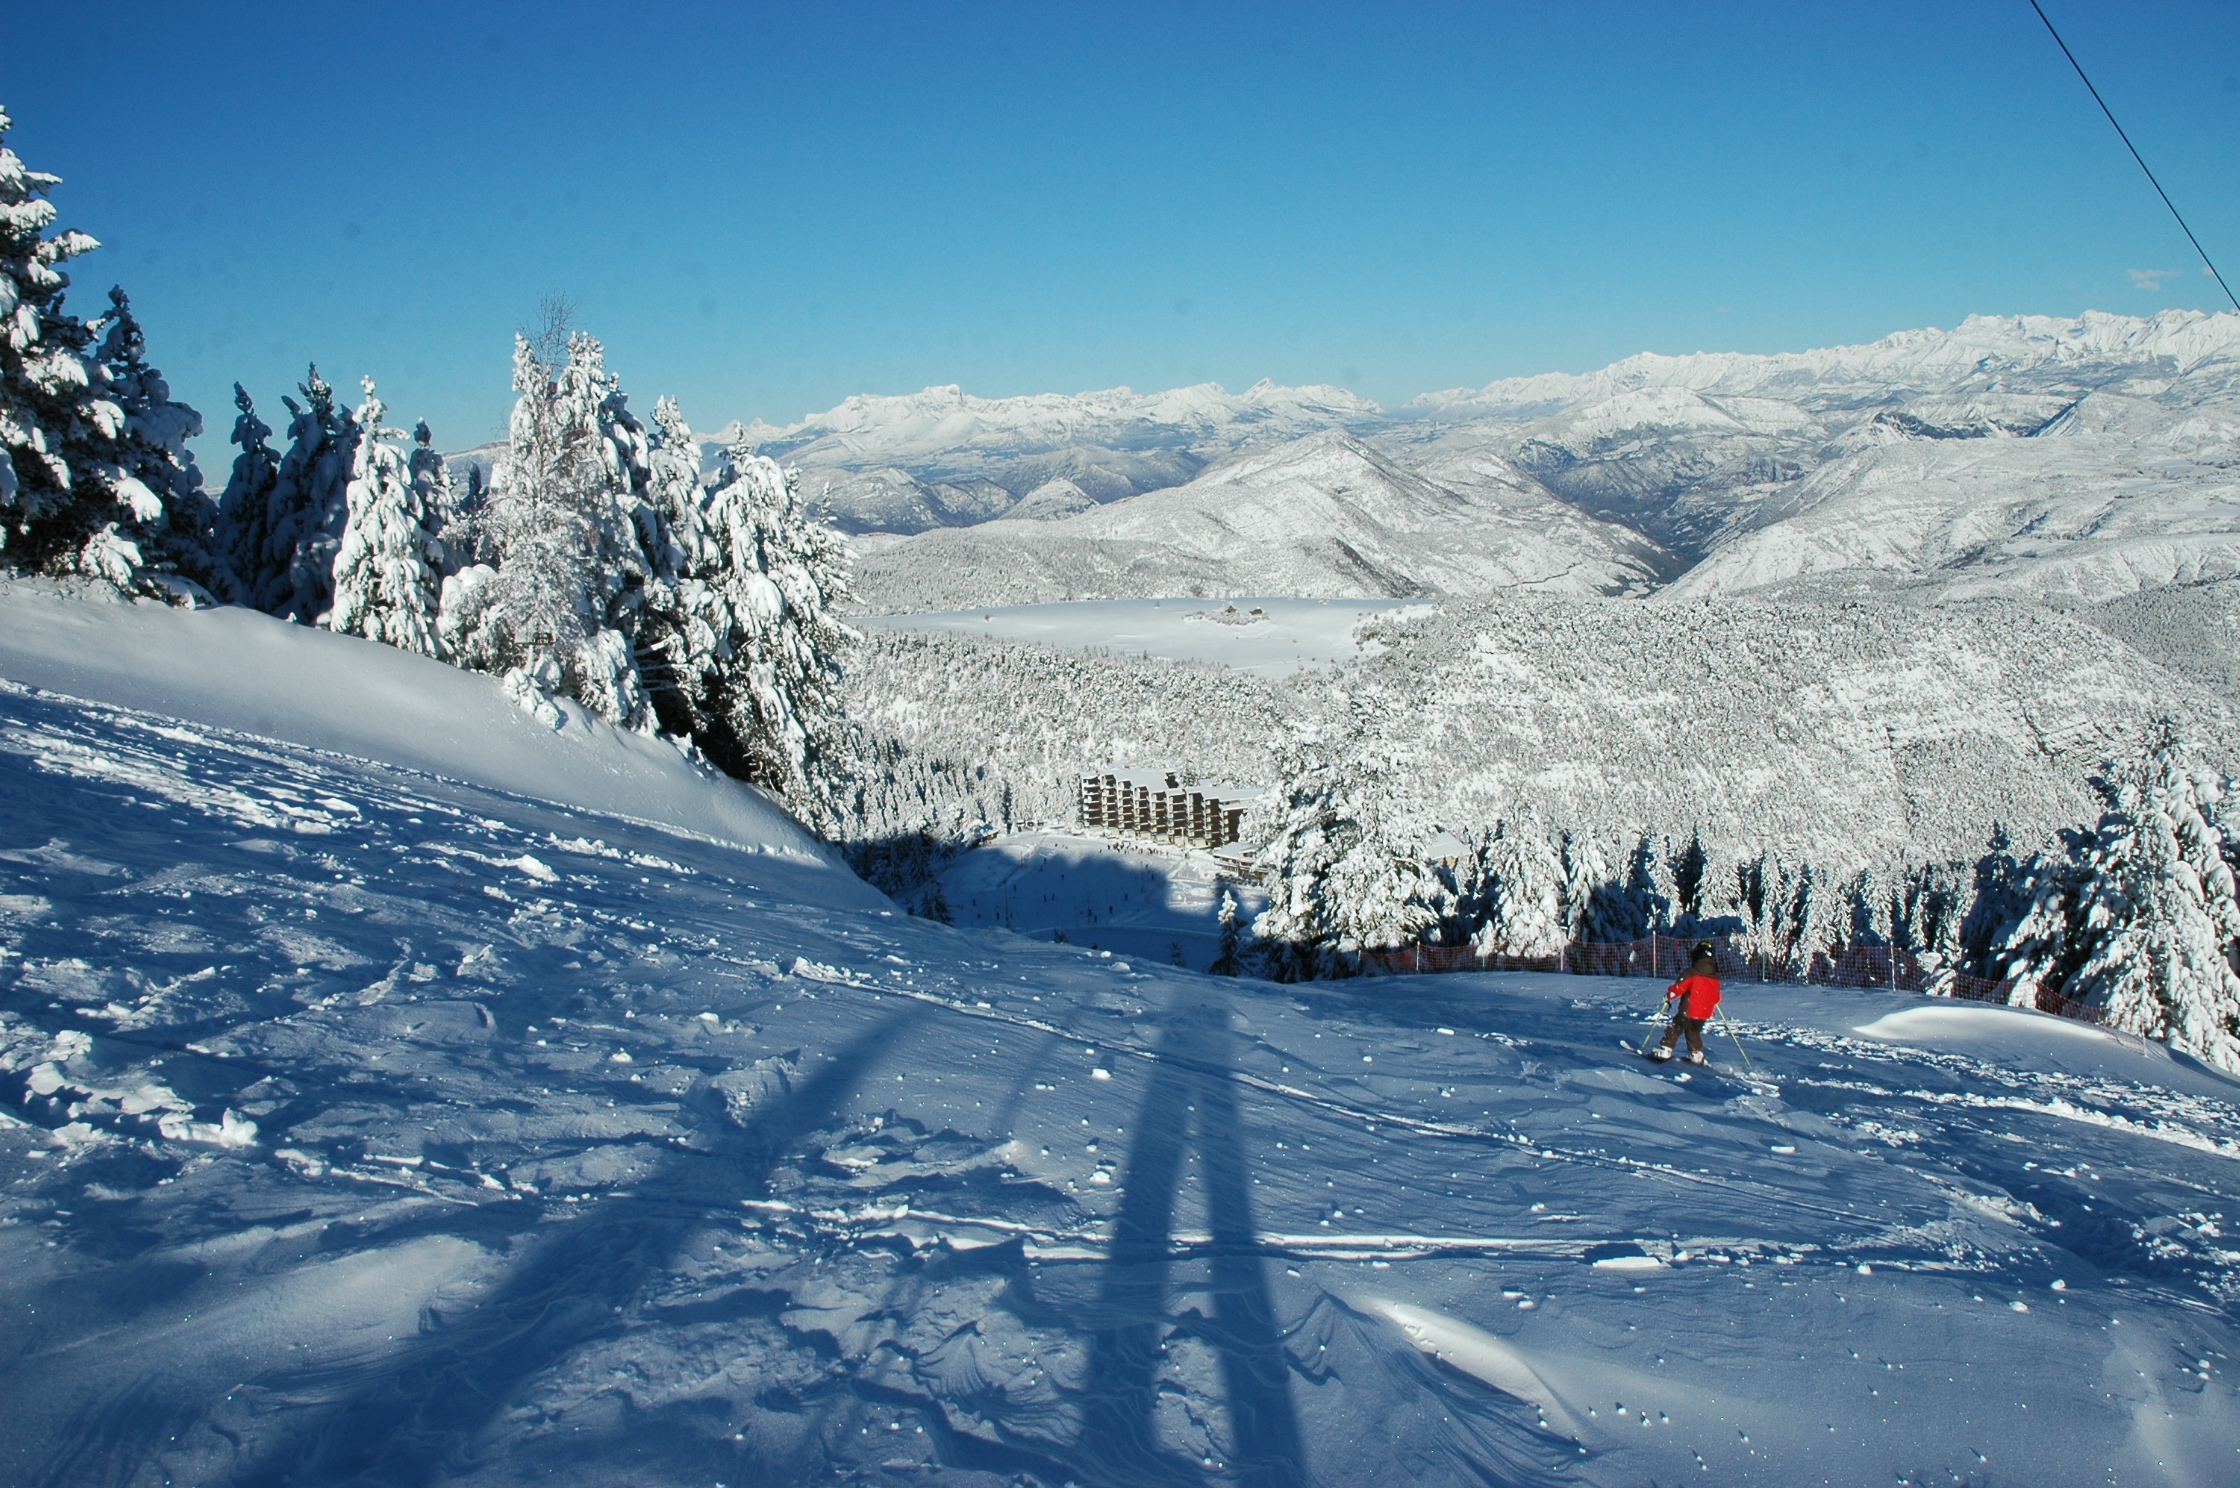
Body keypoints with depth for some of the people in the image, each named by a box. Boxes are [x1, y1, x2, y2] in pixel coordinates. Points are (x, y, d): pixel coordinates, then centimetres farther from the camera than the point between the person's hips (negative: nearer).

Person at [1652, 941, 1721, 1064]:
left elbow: (1679, 987, -13)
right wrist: (1712, 1007, 33)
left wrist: (1668, 997, 4)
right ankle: (1696, 1055, 22)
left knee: (1675, 1028, 4)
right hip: (1705, 1012, 6)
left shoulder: (1691, 973, -15)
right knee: (1694, 1032, 22)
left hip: (1689, 1011, -6)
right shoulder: (1715, 977, 5)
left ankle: (1665, 1051, -1)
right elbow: (1716, 996, 15)